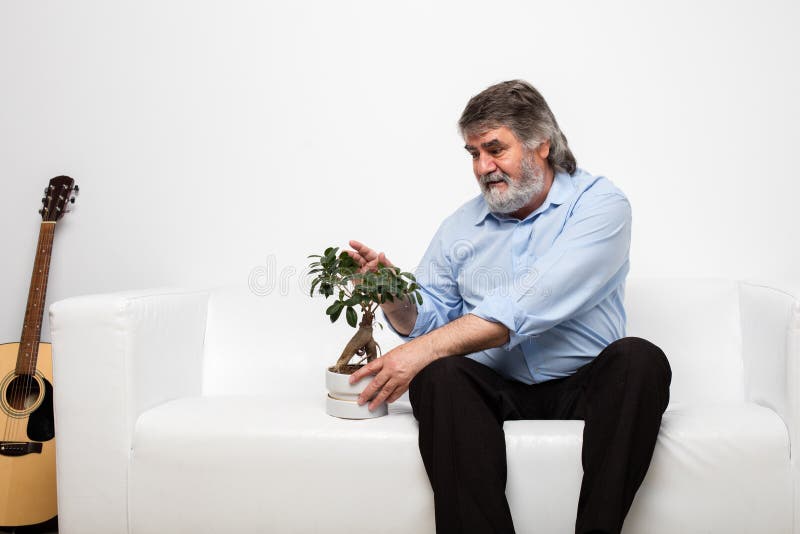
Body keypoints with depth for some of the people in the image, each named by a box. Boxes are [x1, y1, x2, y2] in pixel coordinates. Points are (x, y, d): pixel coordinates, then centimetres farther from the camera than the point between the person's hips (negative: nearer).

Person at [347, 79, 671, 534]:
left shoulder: (599, 205, -5)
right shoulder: (460, 227, 14)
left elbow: (532, 304, -20)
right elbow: (426, 320, 17)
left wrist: (424, 350, -24)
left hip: (585, 384, -2)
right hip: (498, 389, 3)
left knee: (640, 359, -32)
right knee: (438, 376, -28)